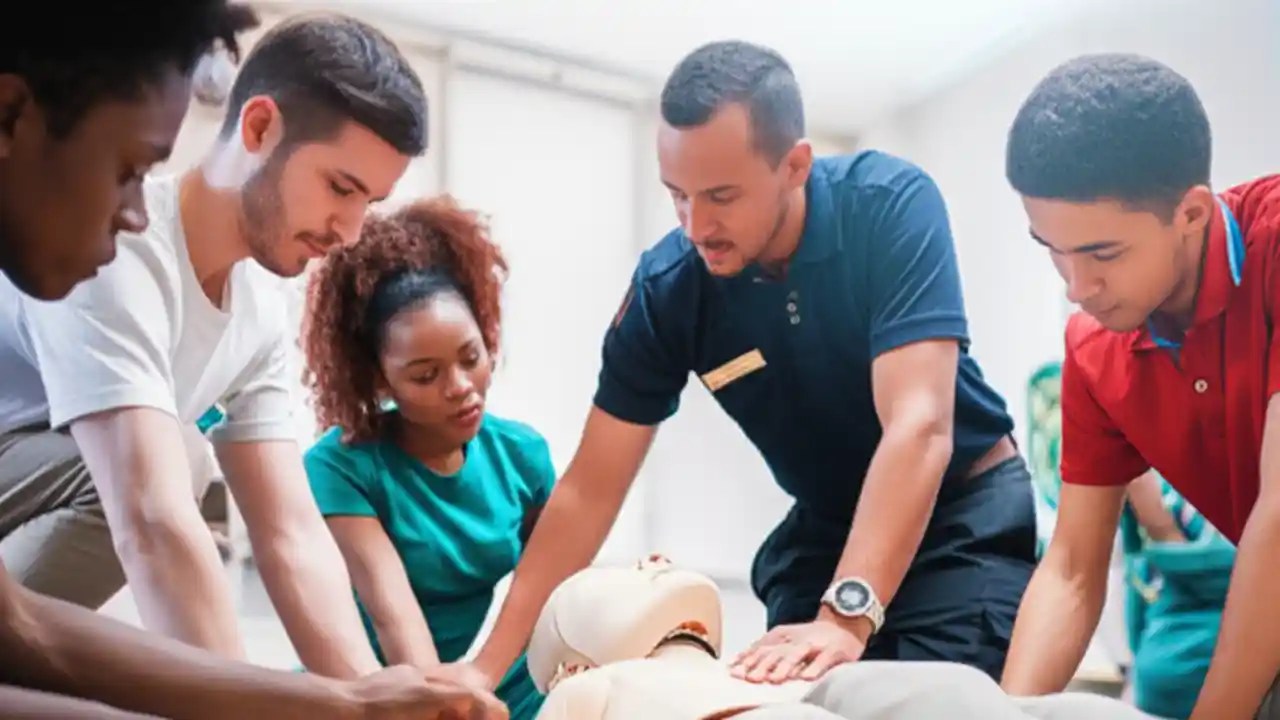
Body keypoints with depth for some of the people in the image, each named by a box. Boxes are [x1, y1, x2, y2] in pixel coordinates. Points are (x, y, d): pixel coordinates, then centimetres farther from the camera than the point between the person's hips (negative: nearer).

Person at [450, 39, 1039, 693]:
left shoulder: (891, 206, -24)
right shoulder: (666, 287, -16)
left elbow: (918, 427, -33)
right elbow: (591, 489, -11)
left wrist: (845, 616, -44)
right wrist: (490, 663, -16)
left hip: (964, 519, -3)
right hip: (823, 530, 3)